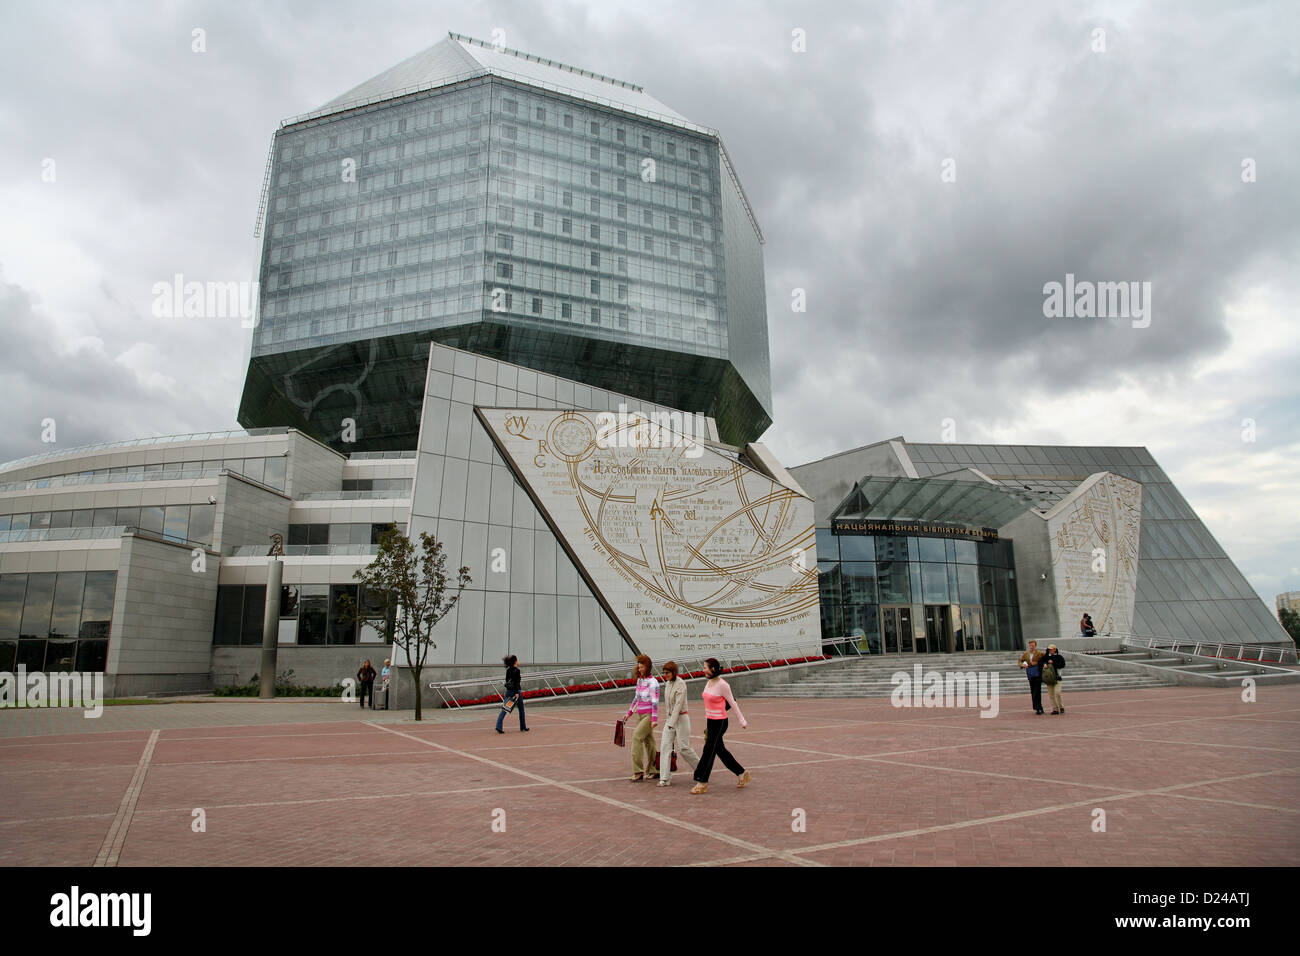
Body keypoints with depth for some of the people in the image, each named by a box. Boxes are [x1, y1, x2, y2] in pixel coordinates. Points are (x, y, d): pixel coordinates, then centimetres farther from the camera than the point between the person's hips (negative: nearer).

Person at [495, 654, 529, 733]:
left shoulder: (508, 670, 10)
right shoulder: (516, 670, -12)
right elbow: (516, 682, -20)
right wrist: (516, 693, -23)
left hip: (508, 691, 6)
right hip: (516, 691, -6)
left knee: (504, 709, 0)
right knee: (521, 710, 10)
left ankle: (498, 727, -14)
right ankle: (523, 727, 19)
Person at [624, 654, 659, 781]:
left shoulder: (653, 682, -14)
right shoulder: (640, 680, 11)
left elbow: (655, 702, -18)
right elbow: (636, 698, 21)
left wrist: (654, 719, -21)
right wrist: (629, 712, 20)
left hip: (649, 715, -8)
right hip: (641, 715, 8)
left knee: (636, 736, -17)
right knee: (648, 741, 11)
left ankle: (638, 772, -15)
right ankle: (653, 770, 20)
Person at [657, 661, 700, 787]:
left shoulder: (680, 684, -17)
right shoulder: (667, 684, 8)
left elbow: (678, 704, -22)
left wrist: (672, 722, -26)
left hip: (681, 718, -7)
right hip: (670, 718, 7)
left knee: (683, 748, -2)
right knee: (665, 747, -2)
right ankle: (665, 778, -1)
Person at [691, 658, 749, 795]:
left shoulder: (722, 685, -17)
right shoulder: (709, 683, 7)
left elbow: (732, 703, -9)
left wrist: (742, 720, -2)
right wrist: (706, 726, 21)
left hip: (719, 722, -8)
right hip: (710, 721, 8)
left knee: (708, 751, -3)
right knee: (720, 750, 15)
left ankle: (702, 783, 6)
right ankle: (742, 773, 29)